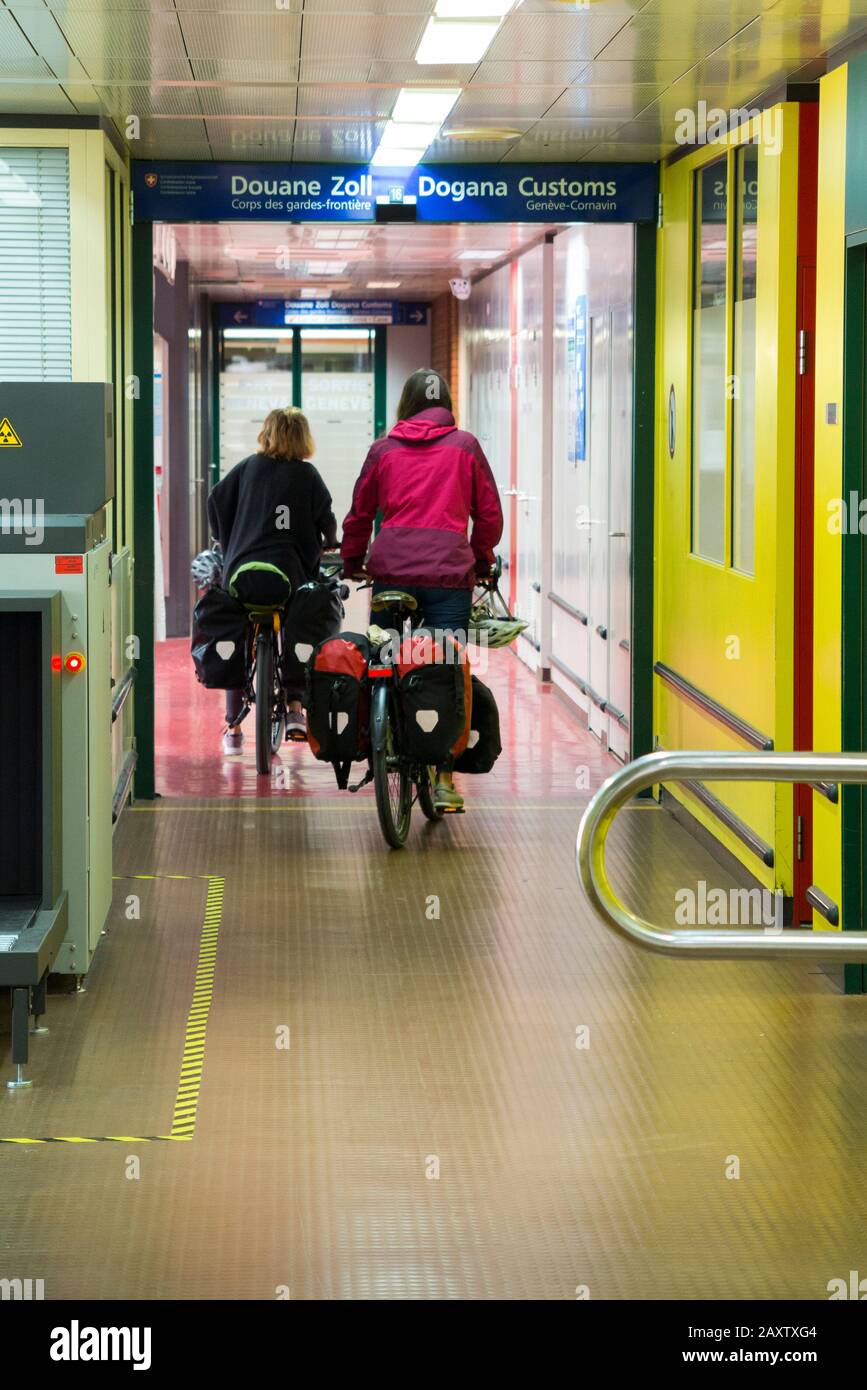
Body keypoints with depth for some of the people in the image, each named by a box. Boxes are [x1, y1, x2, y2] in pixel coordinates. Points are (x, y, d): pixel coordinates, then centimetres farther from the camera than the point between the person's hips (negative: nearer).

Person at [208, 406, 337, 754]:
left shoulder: (247, 468, 11)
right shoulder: (306, 474, 5)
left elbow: (216, 502, 7)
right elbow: (325, 517, 5)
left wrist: (228, 542, 22)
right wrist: (329, 543, 27)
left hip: (240, 572, 2)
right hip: (288, 575, -2)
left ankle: (233, 728, 14)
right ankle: (294, 708, 6)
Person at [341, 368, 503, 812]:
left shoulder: (384, 449, 11)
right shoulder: (465, 446, 8)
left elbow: (359, 513, 16)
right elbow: (490, 514, 9)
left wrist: (352, 563, 31)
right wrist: (481, 561, 25)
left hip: (391, 570, 1)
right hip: (450, 573, -1)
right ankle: (443, 778, -4)